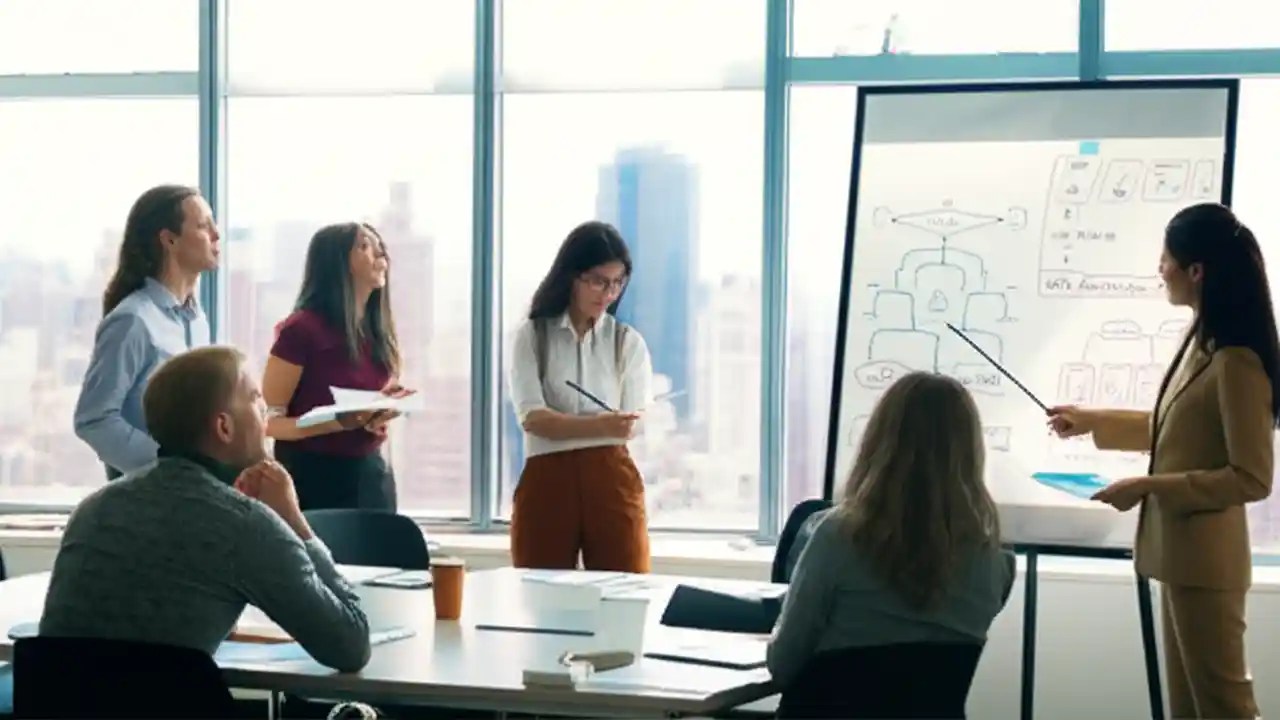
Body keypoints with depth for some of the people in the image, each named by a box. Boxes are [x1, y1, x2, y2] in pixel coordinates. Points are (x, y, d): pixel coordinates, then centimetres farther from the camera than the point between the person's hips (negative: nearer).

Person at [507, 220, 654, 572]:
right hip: (546, 482, -1)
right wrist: (599, 426, -24)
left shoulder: (628, 342, 8)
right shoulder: (533, 336, 4)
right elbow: (533, 417, -8)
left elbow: (635, 425, 2)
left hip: (611, 480, 1)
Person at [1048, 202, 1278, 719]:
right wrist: (1093, 421, 22)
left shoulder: (1236, 361, -22)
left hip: (1205, 559, -10)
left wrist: (1150, 488, -20)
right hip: (1181, 554, 10)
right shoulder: (1202, 342, 7)